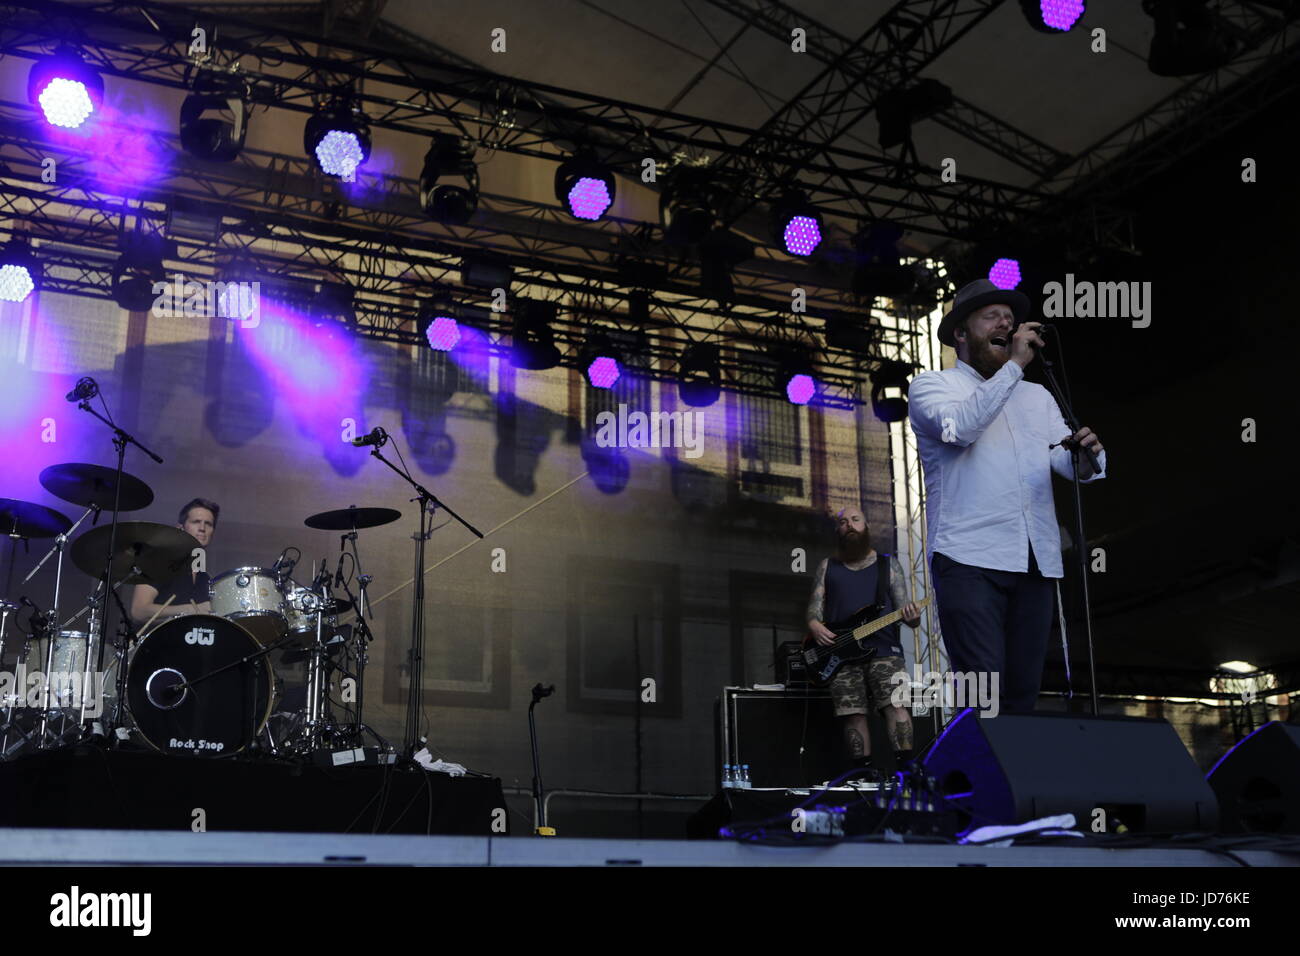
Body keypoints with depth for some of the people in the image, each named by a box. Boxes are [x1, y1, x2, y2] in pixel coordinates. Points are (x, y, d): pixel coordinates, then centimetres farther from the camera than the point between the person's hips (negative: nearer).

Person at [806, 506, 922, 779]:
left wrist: (911, 618, -13)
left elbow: (902, 608, 11)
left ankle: (906, 767, -21)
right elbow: (815, 606, 13)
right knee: (852, 713, -7)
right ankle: (864, 773, -1)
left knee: (896, 704, -18)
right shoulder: (827, 567, 19)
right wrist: (814, 625, -10)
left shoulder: (888, 564, 16)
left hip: (883, 649, -1)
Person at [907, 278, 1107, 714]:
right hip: (969, 559, -5)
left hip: (1035, 563, 5)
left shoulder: (1037, 396, 24)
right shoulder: (931, 386, 8)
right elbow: (961, 427, -15)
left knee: (1023, 694, 3)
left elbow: (1068, 463, 9)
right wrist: (1015, 364, -11)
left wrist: (1087, 456, -14)